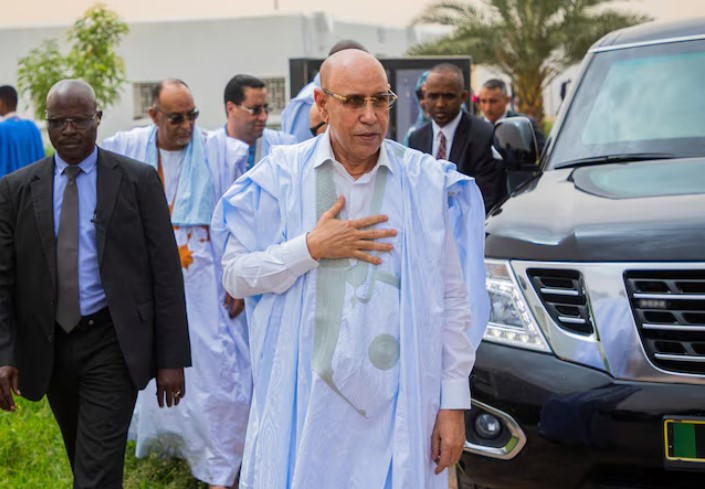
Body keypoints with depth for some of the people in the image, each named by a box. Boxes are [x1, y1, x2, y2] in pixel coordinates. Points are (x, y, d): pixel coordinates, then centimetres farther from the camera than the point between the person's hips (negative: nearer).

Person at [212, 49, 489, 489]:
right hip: (304, 402, 0)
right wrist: (311, 248, -12)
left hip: (399, 403, 0)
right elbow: (236, 277, 0)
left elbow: (455, 301, 2)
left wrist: (454, 403, -1)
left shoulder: (430, 183, 2)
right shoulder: (282, 176, 1)